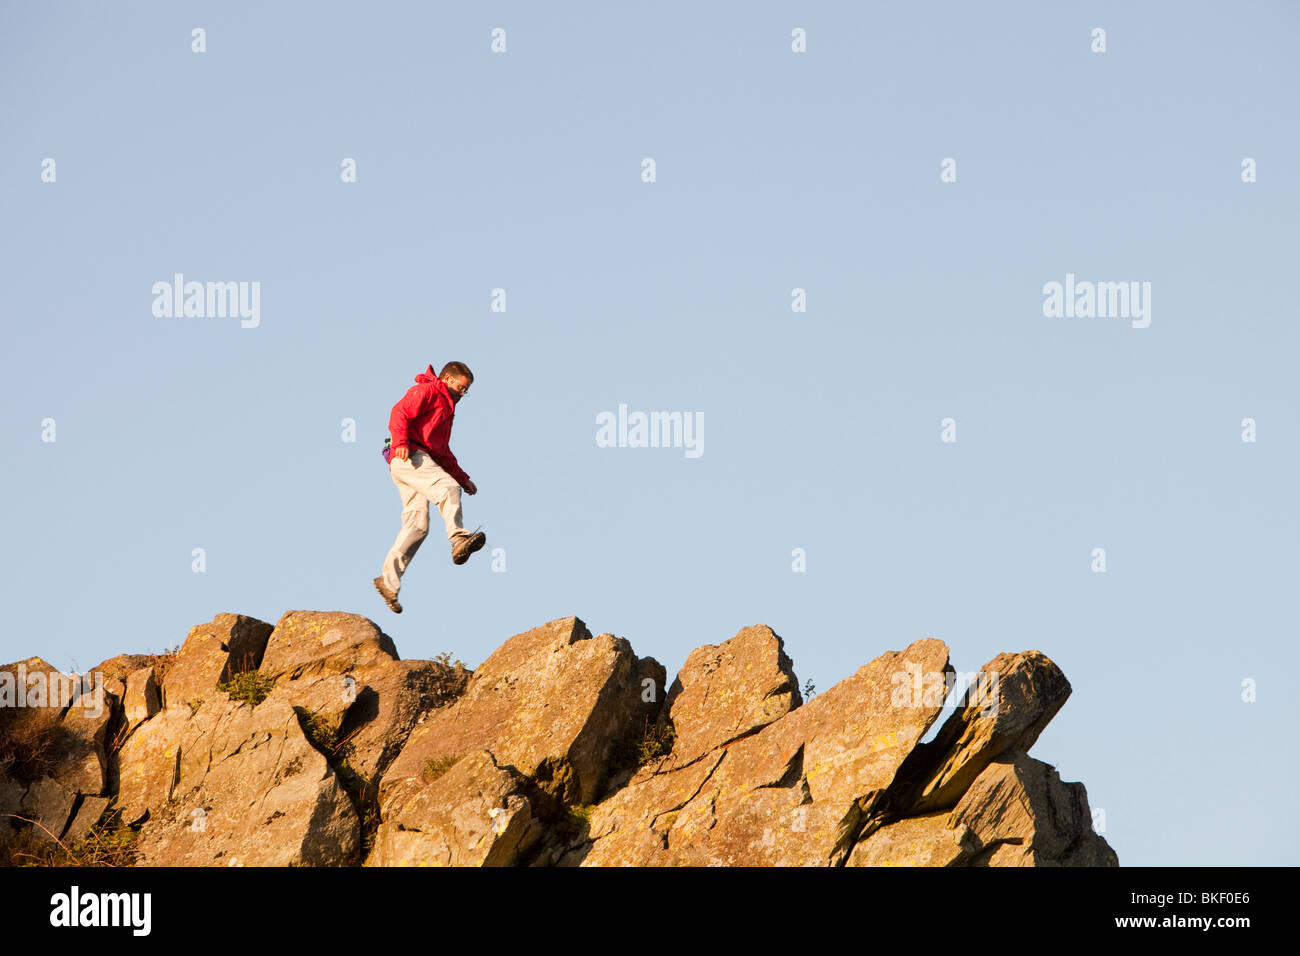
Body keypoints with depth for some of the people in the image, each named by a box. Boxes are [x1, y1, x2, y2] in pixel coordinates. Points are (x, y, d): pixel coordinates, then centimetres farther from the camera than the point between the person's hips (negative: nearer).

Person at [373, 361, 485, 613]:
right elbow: (399, 412, -12)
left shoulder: (446, 409, 33)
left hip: (423, 460, 9)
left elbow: (443, 453, 37)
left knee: (417, 525, 0)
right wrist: (401, 442, -28)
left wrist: (463, 479, 28)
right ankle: (458, 539, -44)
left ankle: (389, 580, -2)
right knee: (448, 489, -28)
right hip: (408, 456, -9)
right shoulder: (426, 391, 4)